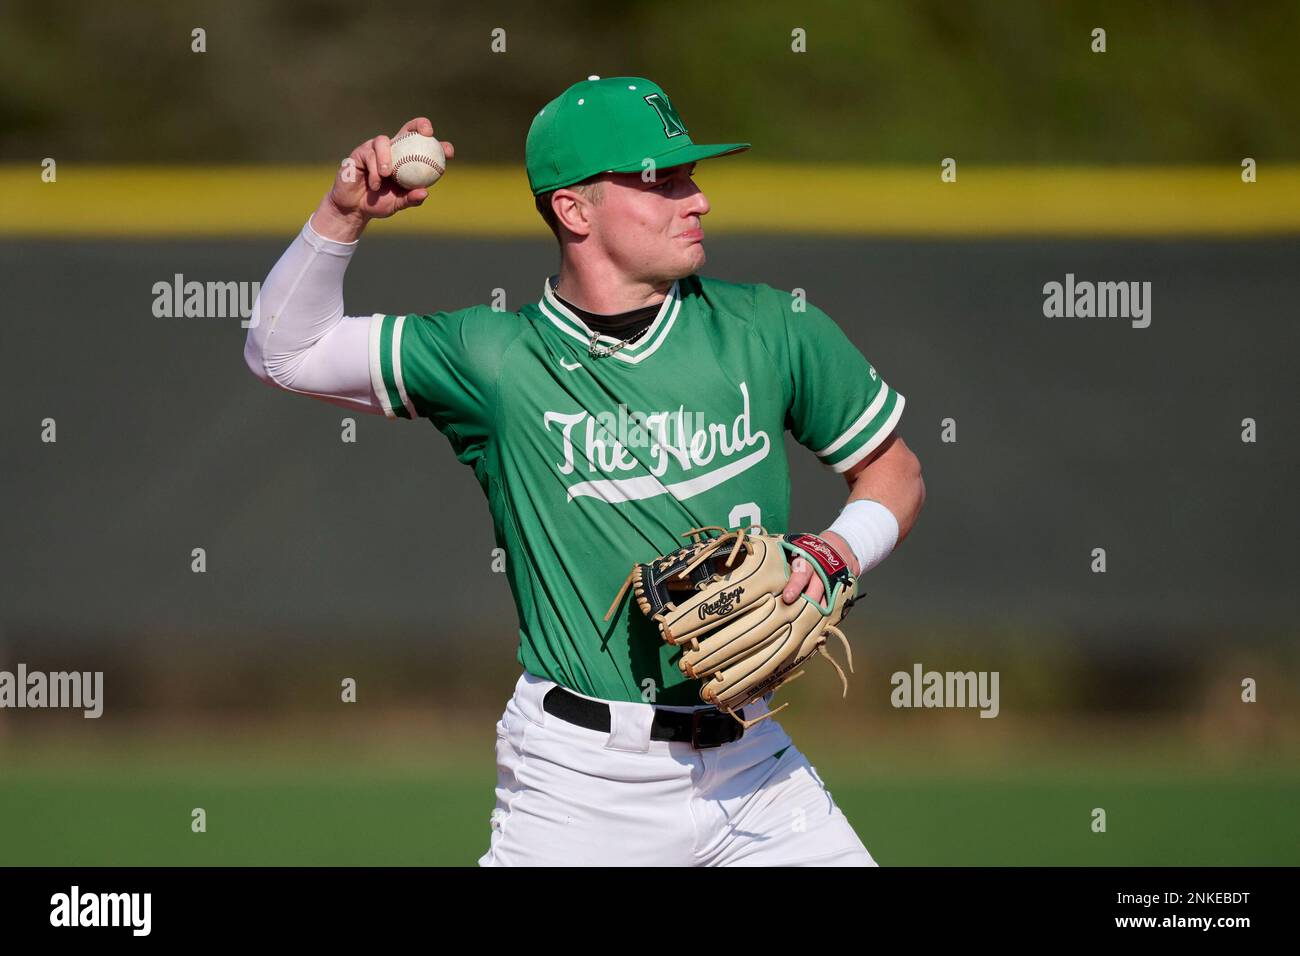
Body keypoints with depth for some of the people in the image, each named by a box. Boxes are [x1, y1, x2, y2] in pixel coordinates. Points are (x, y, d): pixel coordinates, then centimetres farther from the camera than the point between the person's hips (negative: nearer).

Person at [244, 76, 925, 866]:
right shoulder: (495, 360, -2)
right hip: (580, 781, -2)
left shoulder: (768, 331, 3)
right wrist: (344, 215, -12)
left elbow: (894, 471, 14)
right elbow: (285, 352, 2)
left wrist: (838, 553, -6)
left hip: (751, 770, 3)